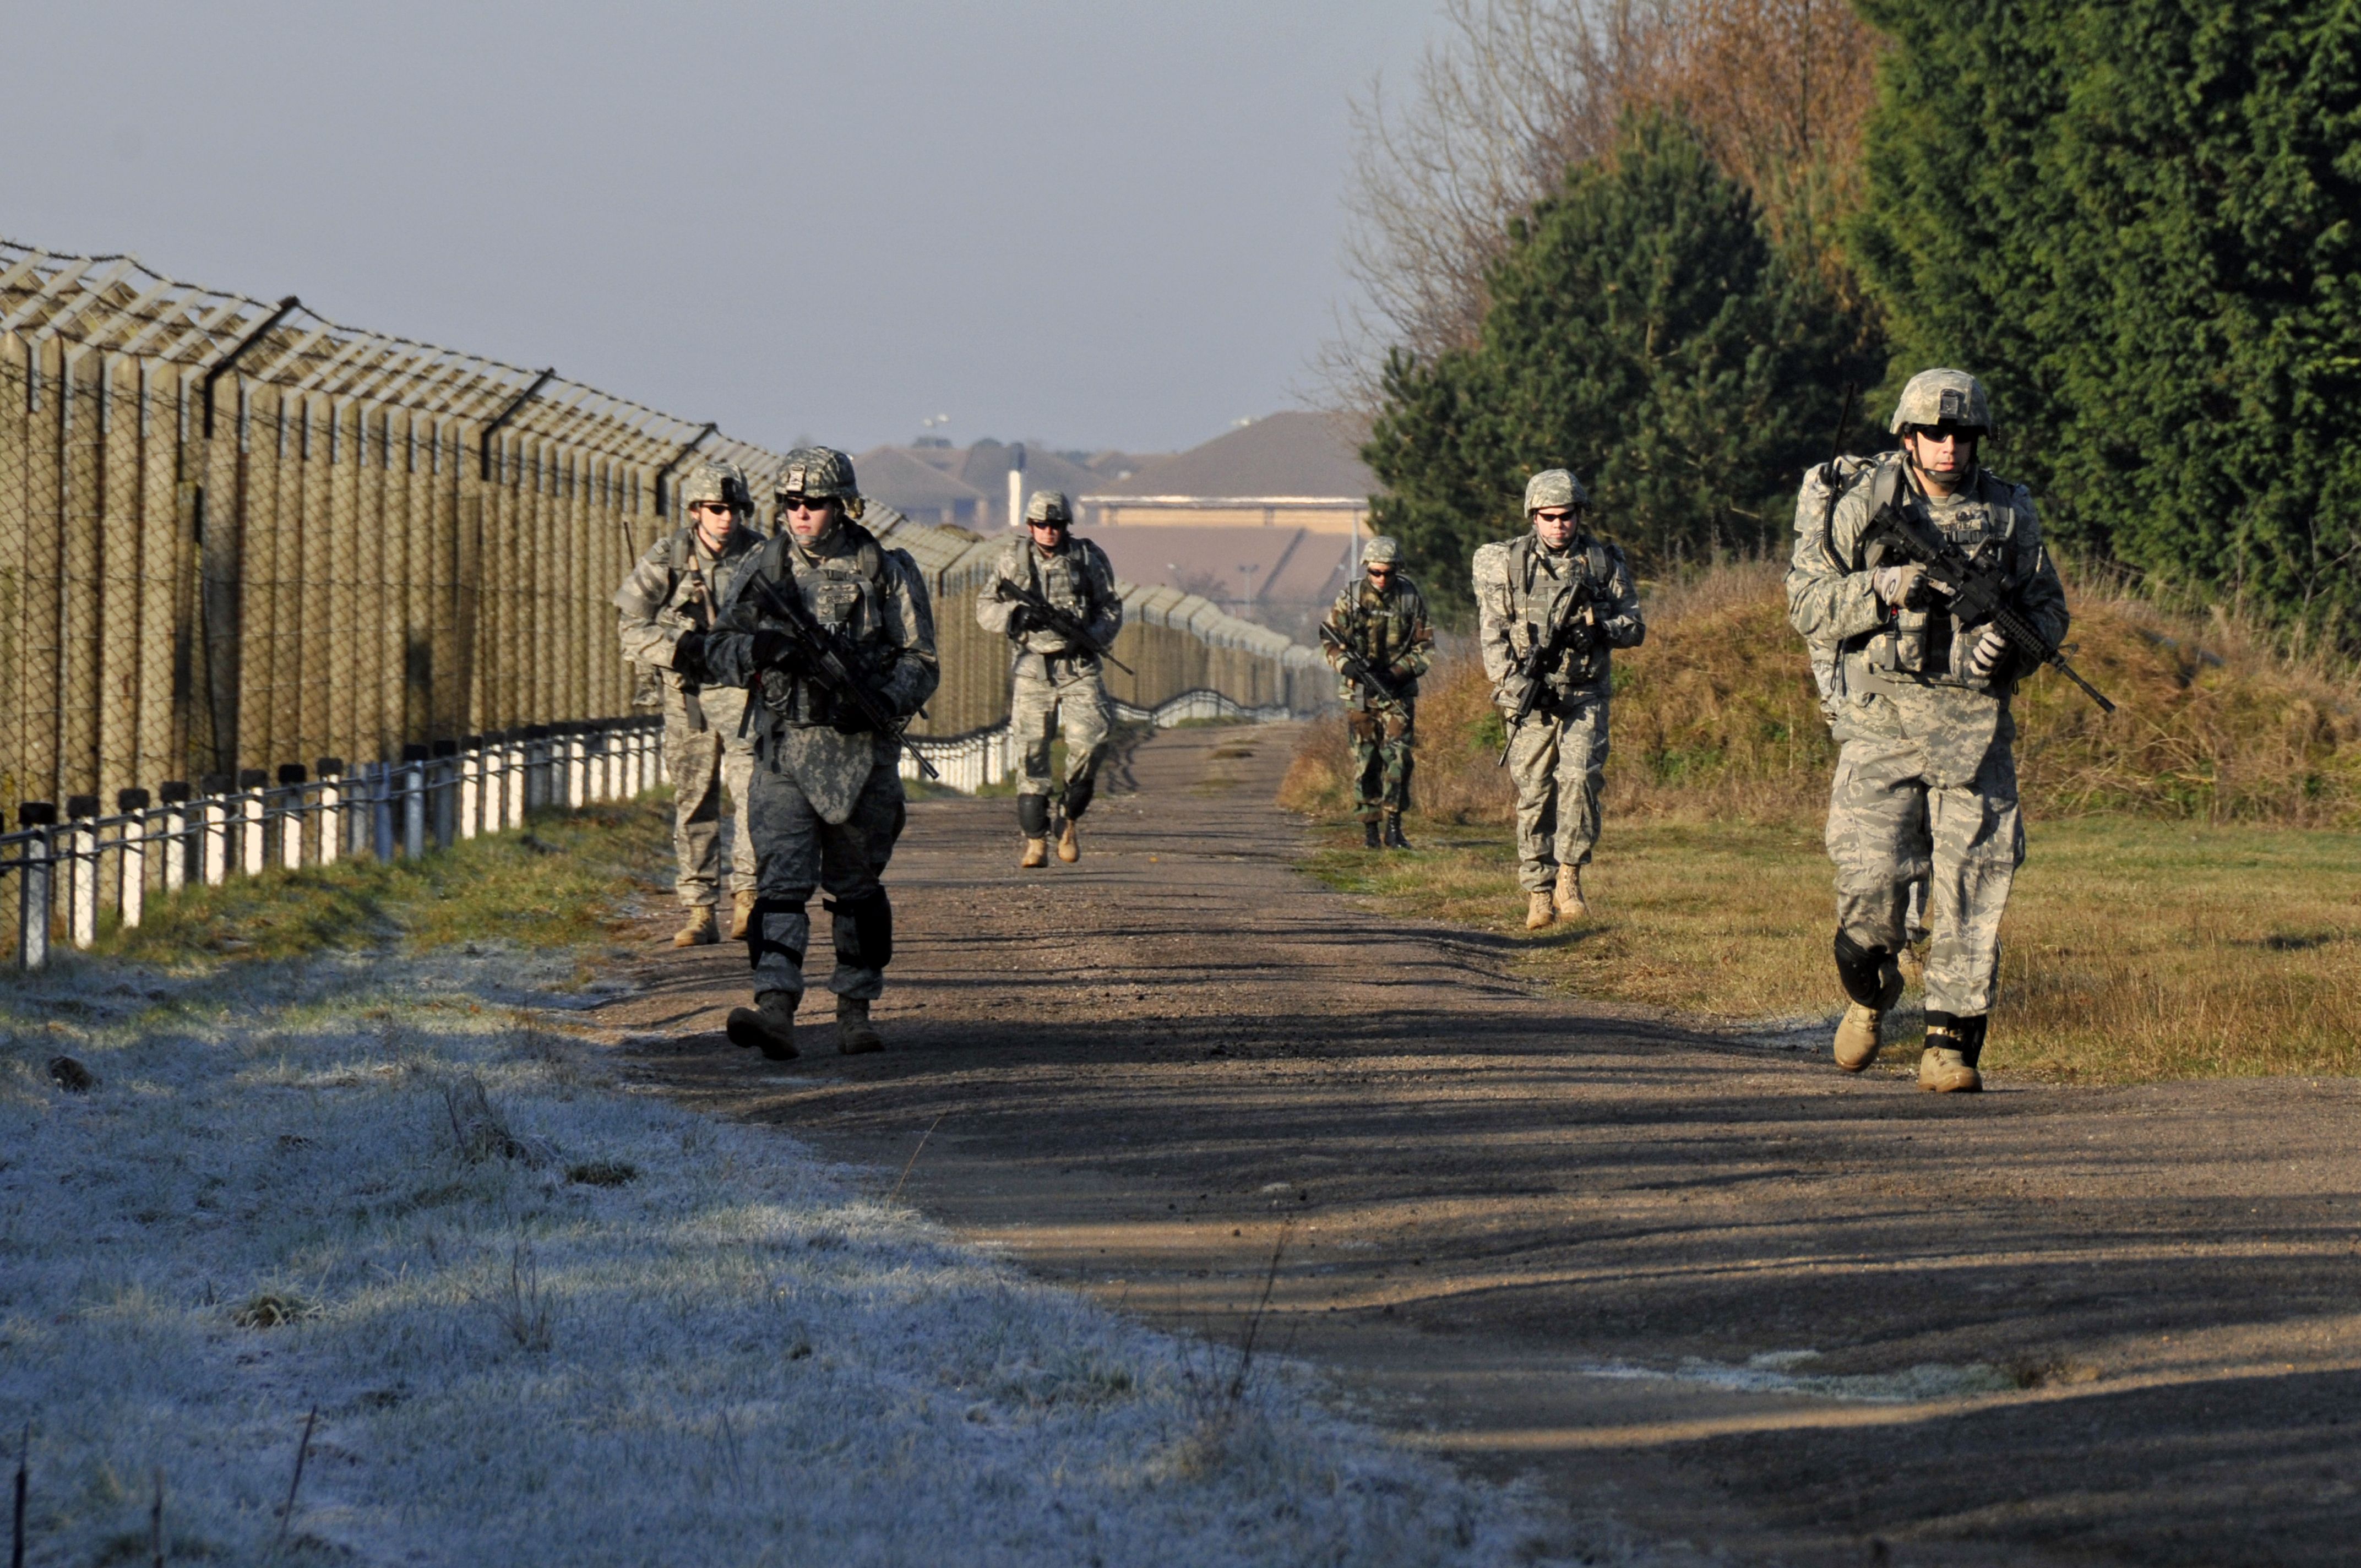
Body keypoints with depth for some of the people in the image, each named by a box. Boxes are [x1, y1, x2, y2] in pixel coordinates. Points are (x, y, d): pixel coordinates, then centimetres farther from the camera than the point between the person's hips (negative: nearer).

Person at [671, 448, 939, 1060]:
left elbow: (921, 662, 1)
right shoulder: (765, 567, 6)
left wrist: (881, 701, -19)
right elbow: (720, 650, 4)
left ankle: (855, 1009, 23)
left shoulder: (887, 571, 1)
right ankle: (775, 1010, -24)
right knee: (780, 879, -13)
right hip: (783, 750, 1)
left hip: (860, 752, -1)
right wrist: (760, 649, -18)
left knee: (855, 888, 10)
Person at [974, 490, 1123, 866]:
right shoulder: (1014, 560, 5)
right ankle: (1035, 842, 3)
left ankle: (1069, 820, 9)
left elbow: (1111, 608, 10)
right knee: (1033, 754, -2)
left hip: (1079, 666, 0)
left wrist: (1093, 635, -10)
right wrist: (1015, 615, -14)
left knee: (1090, 743, -14)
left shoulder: (1088, 559, 6)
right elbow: (985, 609, 7)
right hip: (1032, 667, 0)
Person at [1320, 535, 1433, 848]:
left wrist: (1399, 672, -12)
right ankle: (1369, 828, 9)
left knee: (1398, 756, -10)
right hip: (1360, 692, 0)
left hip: (1398, 690, 0)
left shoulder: (1411, 598, 0)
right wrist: (1347, 665, -18)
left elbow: (1424, 646, 3)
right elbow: (1331, 641, 2)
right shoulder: (1350, 598, -1)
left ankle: (1394, 826, -6)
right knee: (1365, 761, 1)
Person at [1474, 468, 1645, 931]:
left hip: (1584, 696, 0)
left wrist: (1601, 628, -12)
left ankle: (1569, 878, -6)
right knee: (1534, 793, -1)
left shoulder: (1604, 561, 6)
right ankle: (1538, 894, 5)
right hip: (1529, 695, 0)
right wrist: (1512, 681, -13)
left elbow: (1635, 627, 9)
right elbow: (1492, 632, 1)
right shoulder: (1507, 563, 3)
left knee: (1579, 777, -17)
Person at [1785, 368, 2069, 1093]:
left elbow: (2048, 605, 16)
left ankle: (1950, 1046, 1)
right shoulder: (1865, 504, 1)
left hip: (1974, 723, 2)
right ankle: (1868, 999, 24)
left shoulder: (2010, 512, 7)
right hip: (1881, 716, -2)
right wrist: (1877, 591, -16)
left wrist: (2012, 642, -6)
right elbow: (1806, 603, 2)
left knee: (1971, 884, -5)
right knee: (1871, 876, -8)